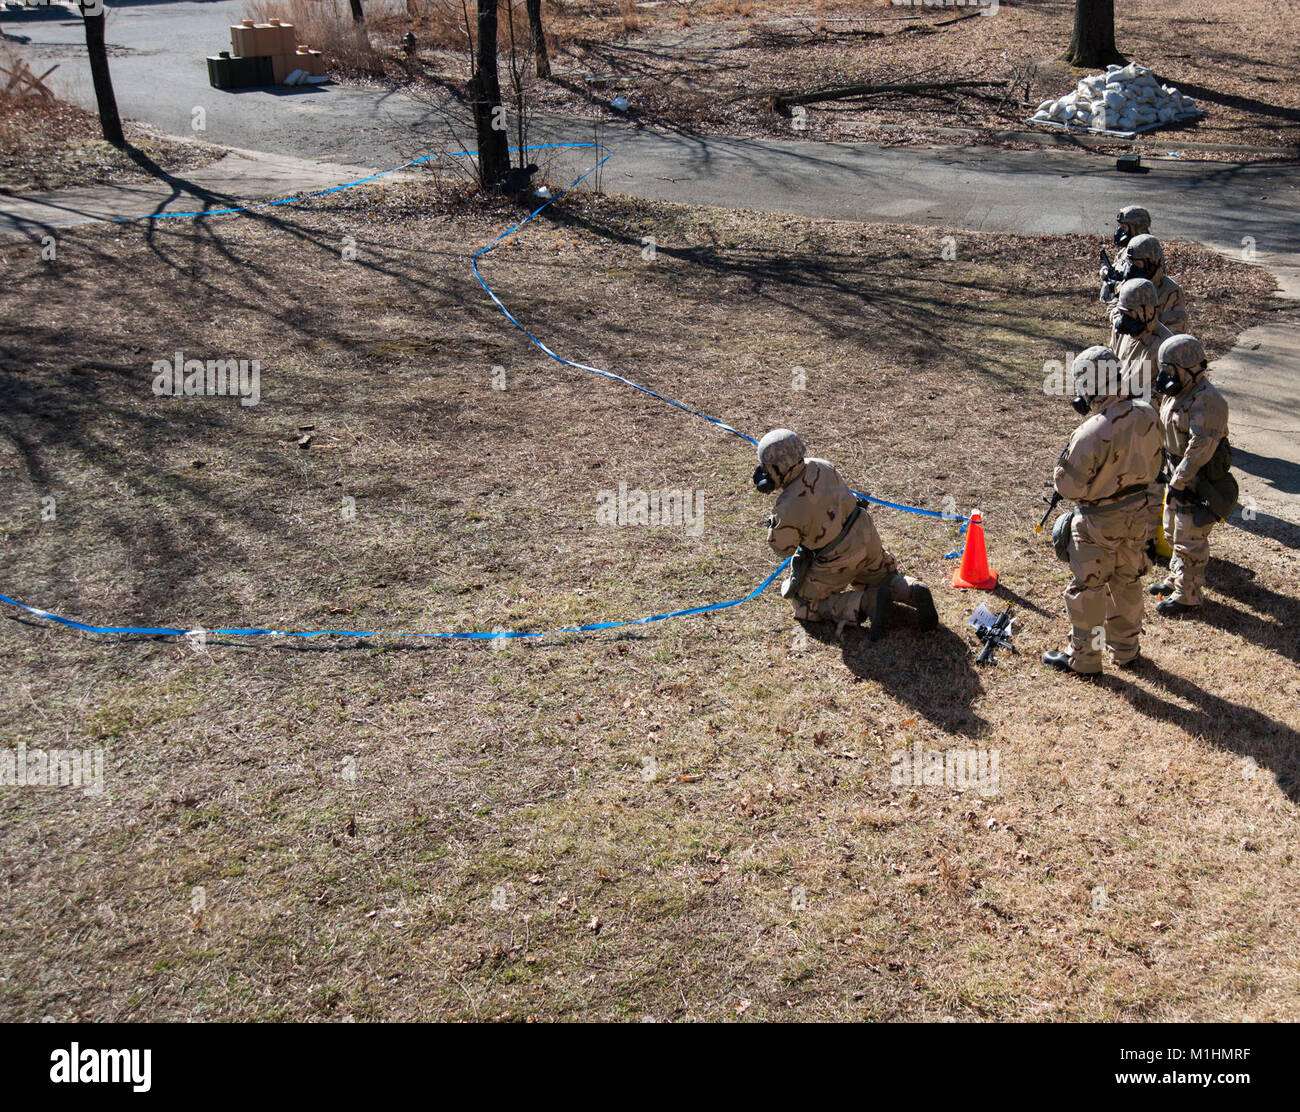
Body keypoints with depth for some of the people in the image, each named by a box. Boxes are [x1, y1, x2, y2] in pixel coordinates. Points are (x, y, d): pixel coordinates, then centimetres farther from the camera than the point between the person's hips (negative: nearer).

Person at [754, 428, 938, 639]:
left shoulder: (787, 509, -27)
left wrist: (772, 523, 6)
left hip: (839, 558, -7)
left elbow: (782, 549, -12)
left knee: (805, 605, 11)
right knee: (884, 579, 33)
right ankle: (914, 591, 1)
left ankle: (867, 603, -9)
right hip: (866, 535, 7)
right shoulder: (821, 467, -9)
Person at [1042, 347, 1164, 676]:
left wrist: (1063, 467, -3)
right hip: (1136, 513, 7)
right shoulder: (1147, 416, -8)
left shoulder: (1091, 432, -30)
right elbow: (1152, 467, 6)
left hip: (1098, 523, -7)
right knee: (1127, 582, 23)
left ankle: (1084, 659, 23)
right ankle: (1126, 650, 38)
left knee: (1087, 590, 10)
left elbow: (1070, 487, -21)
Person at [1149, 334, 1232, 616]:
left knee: (1190, 540, -1)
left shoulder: (1207, 401, -26)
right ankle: (1177, 579, 40)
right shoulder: (1176, 392, 6)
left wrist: (1179, 482, -23)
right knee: (1174, 531, 23)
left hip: (1199, 481, -10)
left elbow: (1200, 449, -28)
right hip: (1179, 474, 10)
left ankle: (1187, 595, 10)